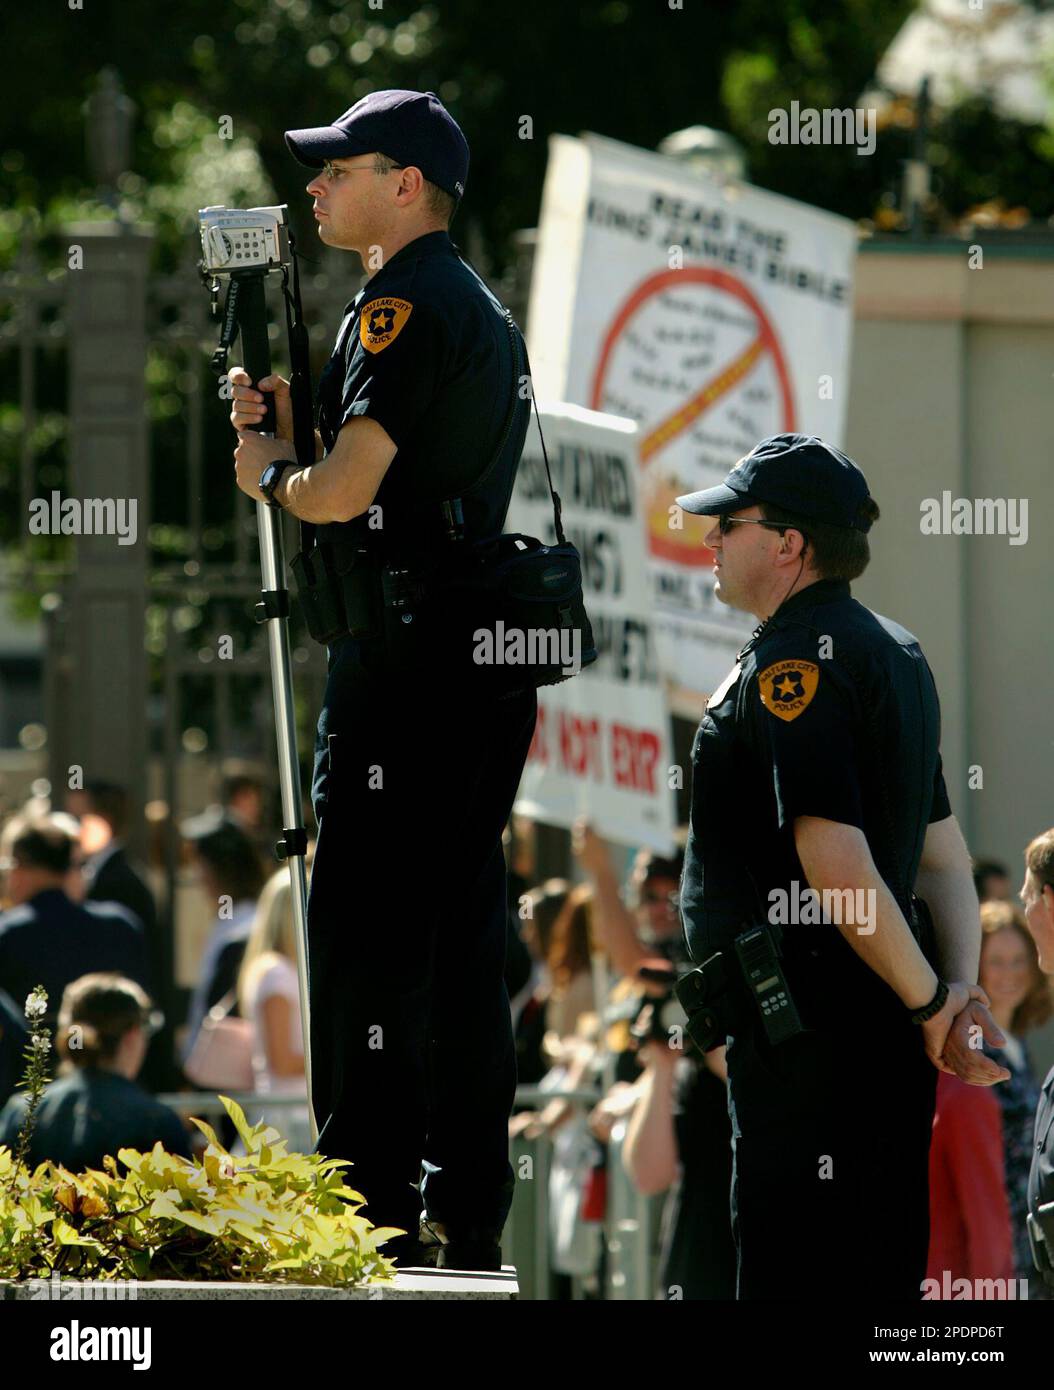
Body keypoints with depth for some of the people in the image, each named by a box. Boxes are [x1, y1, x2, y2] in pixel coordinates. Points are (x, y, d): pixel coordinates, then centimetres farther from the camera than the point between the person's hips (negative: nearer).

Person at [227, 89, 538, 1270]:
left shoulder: (401, 308, -11)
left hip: (403, 663, -10)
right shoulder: (486, 313, 19)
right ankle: (468, 1218, 12)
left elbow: (341, 494, -18)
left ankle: (373, 1210, -9)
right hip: (487, 658, 10)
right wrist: (288, 423, 13)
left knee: (365, 939, -8)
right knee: (459, 940, 10)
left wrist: (268, 469, 1)